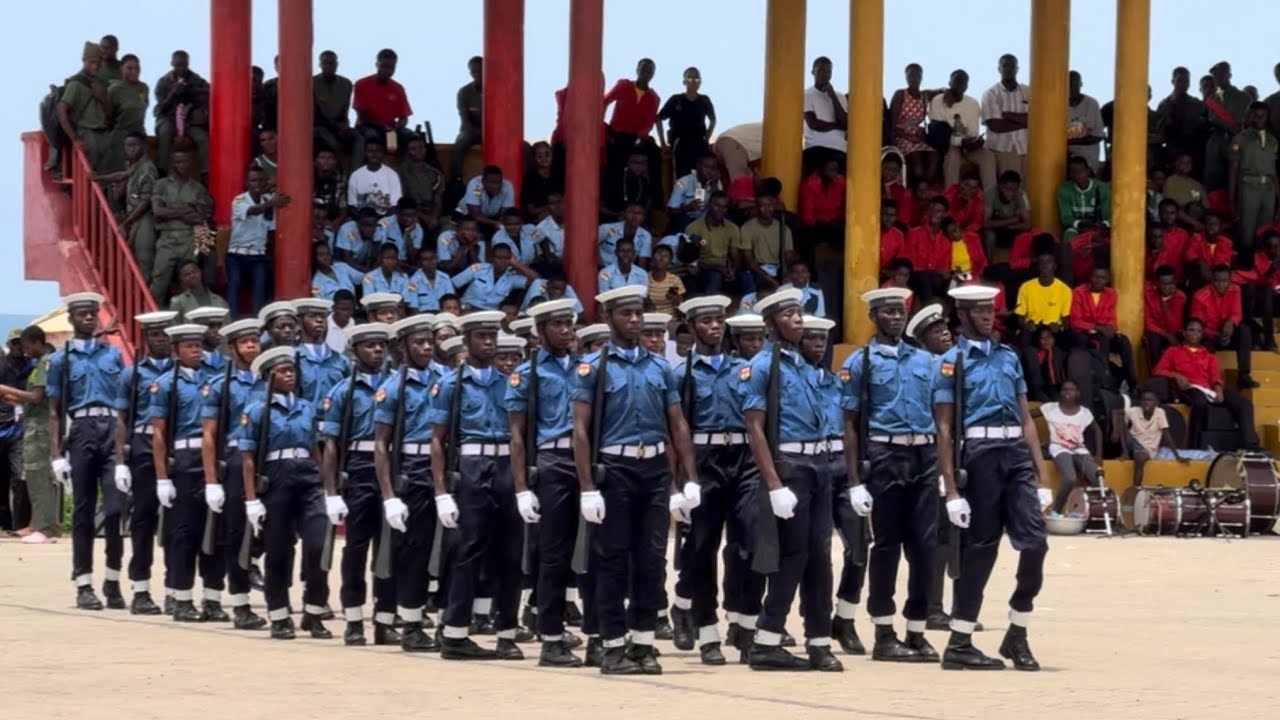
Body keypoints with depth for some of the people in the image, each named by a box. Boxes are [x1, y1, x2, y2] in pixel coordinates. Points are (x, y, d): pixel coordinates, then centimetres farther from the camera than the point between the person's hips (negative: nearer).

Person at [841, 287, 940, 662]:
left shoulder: (925, 360, 14)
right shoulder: (860, 363, 2)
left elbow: (938, 416, 16)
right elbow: (850, 425, -1)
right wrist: (855, 483, -7)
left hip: (925, 455, 4)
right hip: (885, 456, -4)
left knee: (925, 545, 1)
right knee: (886, 545, 0)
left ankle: (917, 632, 10)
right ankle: (884, 635, 8)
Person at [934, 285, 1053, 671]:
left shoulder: (1009, 357, 17)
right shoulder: (952, 361, 0)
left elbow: (1026, 419, 17)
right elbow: (944, 428, -4)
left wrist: (1041, 478, 11)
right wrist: (952, 491, -10)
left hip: (1016, 452, 5)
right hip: (979, 453, -5)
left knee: (1034, 542, -4)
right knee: (979, 548, -1)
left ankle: (1017, 636, 10)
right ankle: (959, 644, 8)